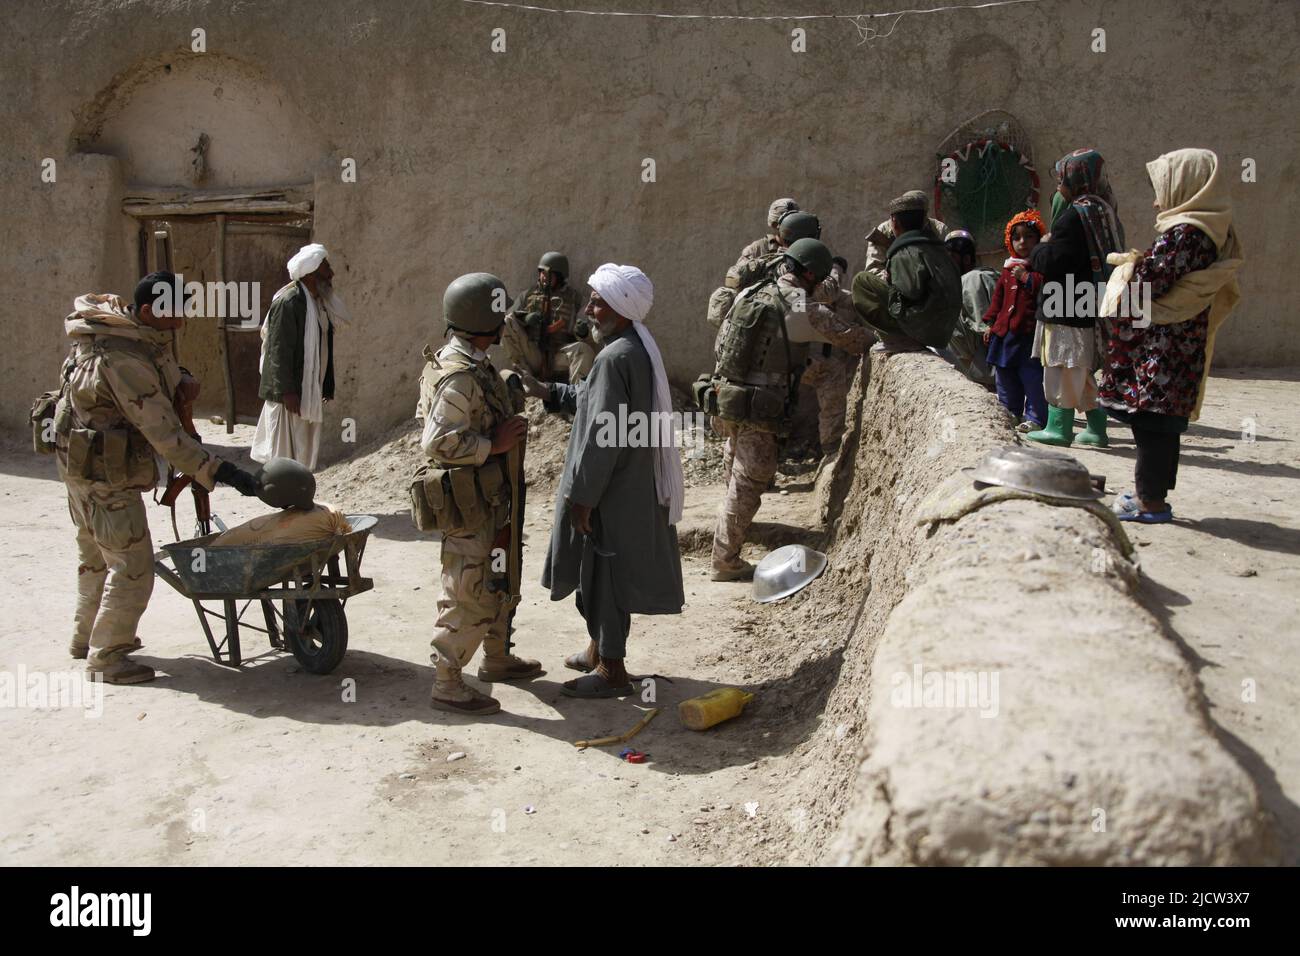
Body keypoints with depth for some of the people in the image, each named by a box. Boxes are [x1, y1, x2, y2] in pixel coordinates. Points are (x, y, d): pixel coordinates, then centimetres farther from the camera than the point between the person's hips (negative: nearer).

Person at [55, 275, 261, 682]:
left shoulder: (116, 332, 3)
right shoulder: (127, 361, -28)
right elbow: (163, 434, -30)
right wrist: (217, 471, -29)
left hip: (81, 466, 11)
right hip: (106, 474, -11)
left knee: (96, 556, 24)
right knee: (131, 566, -4)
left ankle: (86, 637, 39)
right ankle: (105, 656, 7)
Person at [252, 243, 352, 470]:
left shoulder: (319, 302, 11)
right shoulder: (287, 302, -16)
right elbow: (279, 350, -19)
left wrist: (326, 387, 15)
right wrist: (287, 391, -22)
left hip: (310, 390, 9)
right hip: (290, 392, -9)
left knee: (304, 452, 15)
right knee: (283, 453, -2)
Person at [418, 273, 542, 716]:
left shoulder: (472, 365, 10)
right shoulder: (460, 377, -23)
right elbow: (438, 442, -28)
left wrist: (507, 418, 10)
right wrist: (494, 444, -22)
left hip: (487, 499, 11)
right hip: (466, 502, -11)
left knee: (497, 583, 23)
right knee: (468, 594, -2)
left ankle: (496, 658, 39)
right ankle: (446, 684, 9)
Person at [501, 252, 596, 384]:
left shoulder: (574, 298, 10)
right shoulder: (527, 296, 15)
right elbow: (508, 317, 9)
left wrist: (583, 332, -21)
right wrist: (524, 319, -12)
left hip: (558, 359, -1)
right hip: (531, 357, 1)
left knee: (583, 349, -31)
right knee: (507, 322, -17)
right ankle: (521, 368, -15)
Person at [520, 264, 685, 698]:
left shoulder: (616, 357, -23)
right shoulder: (637, 347, 8)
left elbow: (603, 434, -24)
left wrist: (581, 496, -19)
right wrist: (548, 392, 14)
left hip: (614, 491, -10)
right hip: (632, 484, 10)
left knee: (603, 573, 2)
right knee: (601, 572, 21)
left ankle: (612, 670, 14)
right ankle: (600, 648, 36)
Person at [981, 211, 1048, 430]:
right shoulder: (1008, 268, 16)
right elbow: (998, 298, 21)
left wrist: (1026, 277, -20)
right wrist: (990, 322, 16)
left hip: (1031, 332, -7)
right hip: (1005, 330, 7)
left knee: (1032, 377, -7)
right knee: (1006, 378, 14)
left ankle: (1035, 417, 0)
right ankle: (1010, 413, 26)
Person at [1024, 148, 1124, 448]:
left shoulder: (1074, 216, -16)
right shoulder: (1104, 212, 13)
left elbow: (1055, 262, -20)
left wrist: (1041, 247, 2)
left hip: (1067, 310, -9)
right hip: (1090, 308, 9)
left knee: (1063, 367, -3)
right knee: (1087, 369, 15)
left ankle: (1059, 426, 1)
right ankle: (1096, 427, 19)